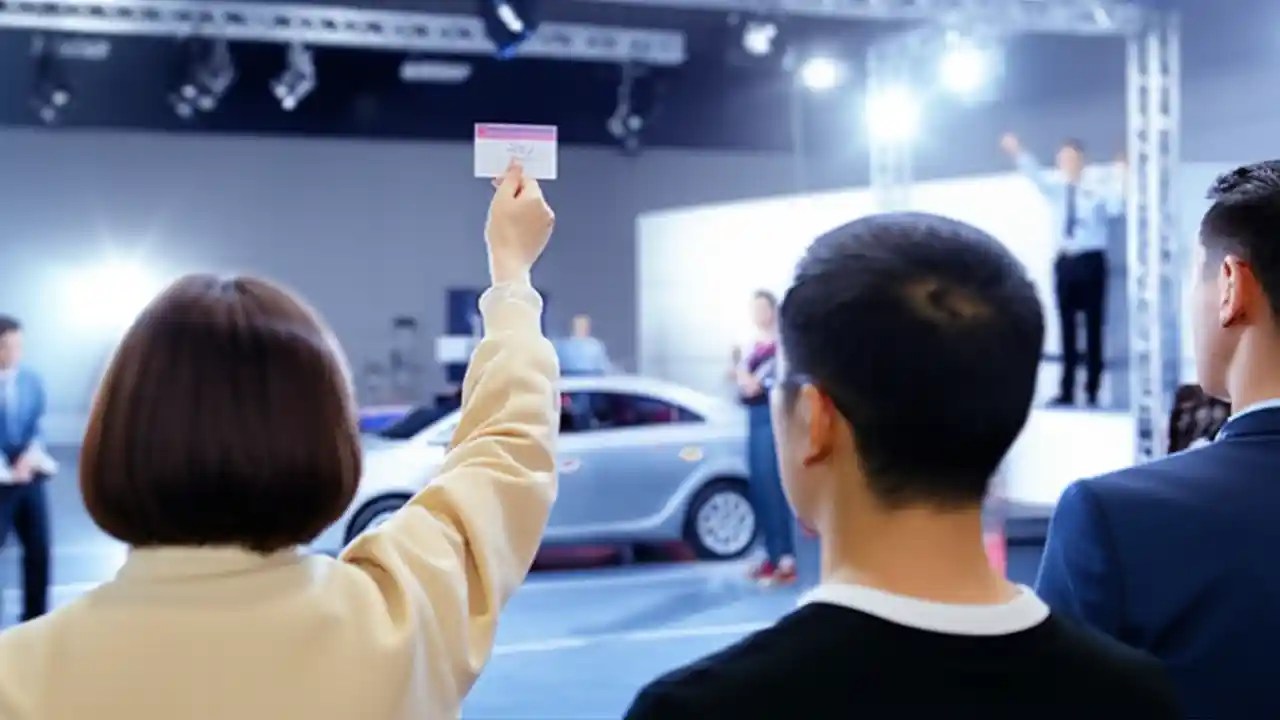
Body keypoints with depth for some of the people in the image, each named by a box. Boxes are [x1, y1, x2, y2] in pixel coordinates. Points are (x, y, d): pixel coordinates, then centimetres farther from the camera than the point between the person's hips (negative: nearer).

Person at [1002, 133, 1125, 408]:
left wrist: (1123, 181, -32)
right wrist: (1018, 153, -20)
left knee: (1093, 326, 0)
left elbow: (1116, 205, -17)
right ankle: (1067, 391, 13)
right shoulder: (1055, 189, 11)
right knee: (1067, 327, 7)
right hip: (1064, 262, 3)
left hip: (1091, 261, -3)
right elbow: (1035, 175, -4)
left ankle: (1092, 392, 5)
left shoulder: (1097, 192, 1)